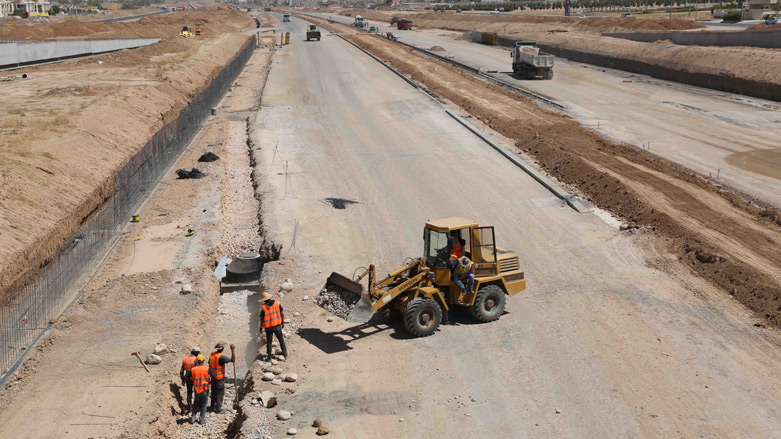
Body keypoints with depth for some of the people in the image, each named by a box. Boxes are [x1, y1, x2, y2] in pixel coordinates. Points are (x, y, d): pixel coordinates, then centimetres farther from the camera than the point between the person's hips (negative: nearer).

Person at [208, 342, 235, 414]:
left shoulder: (211, 354, 0)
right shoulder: (221, 357, -24)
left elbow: (210, 365, 11)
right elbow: (233, 360, -30)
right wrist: (233, 350, -28)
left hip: (213, 377, 7)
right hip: (220, 378, -7)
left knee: (213, 393, 18)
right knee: (220, 394, 4)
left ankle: (213, 407, 27)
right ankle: (218, 409, 10)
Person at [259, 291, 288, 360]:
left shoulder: (263, 307, -12)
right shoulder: (277, 303, -7)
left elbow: (262, 318, -7)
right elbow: (282, 313, -3)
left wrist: (261, 327, 7)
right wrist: (283, 322, 10)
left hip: (268, 327, -1)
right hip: (277, 325, 2)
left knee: (269, 341, 12)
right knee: (281, 340, 14)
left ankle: (270, 356, 17)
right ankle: (285, 355, 17)